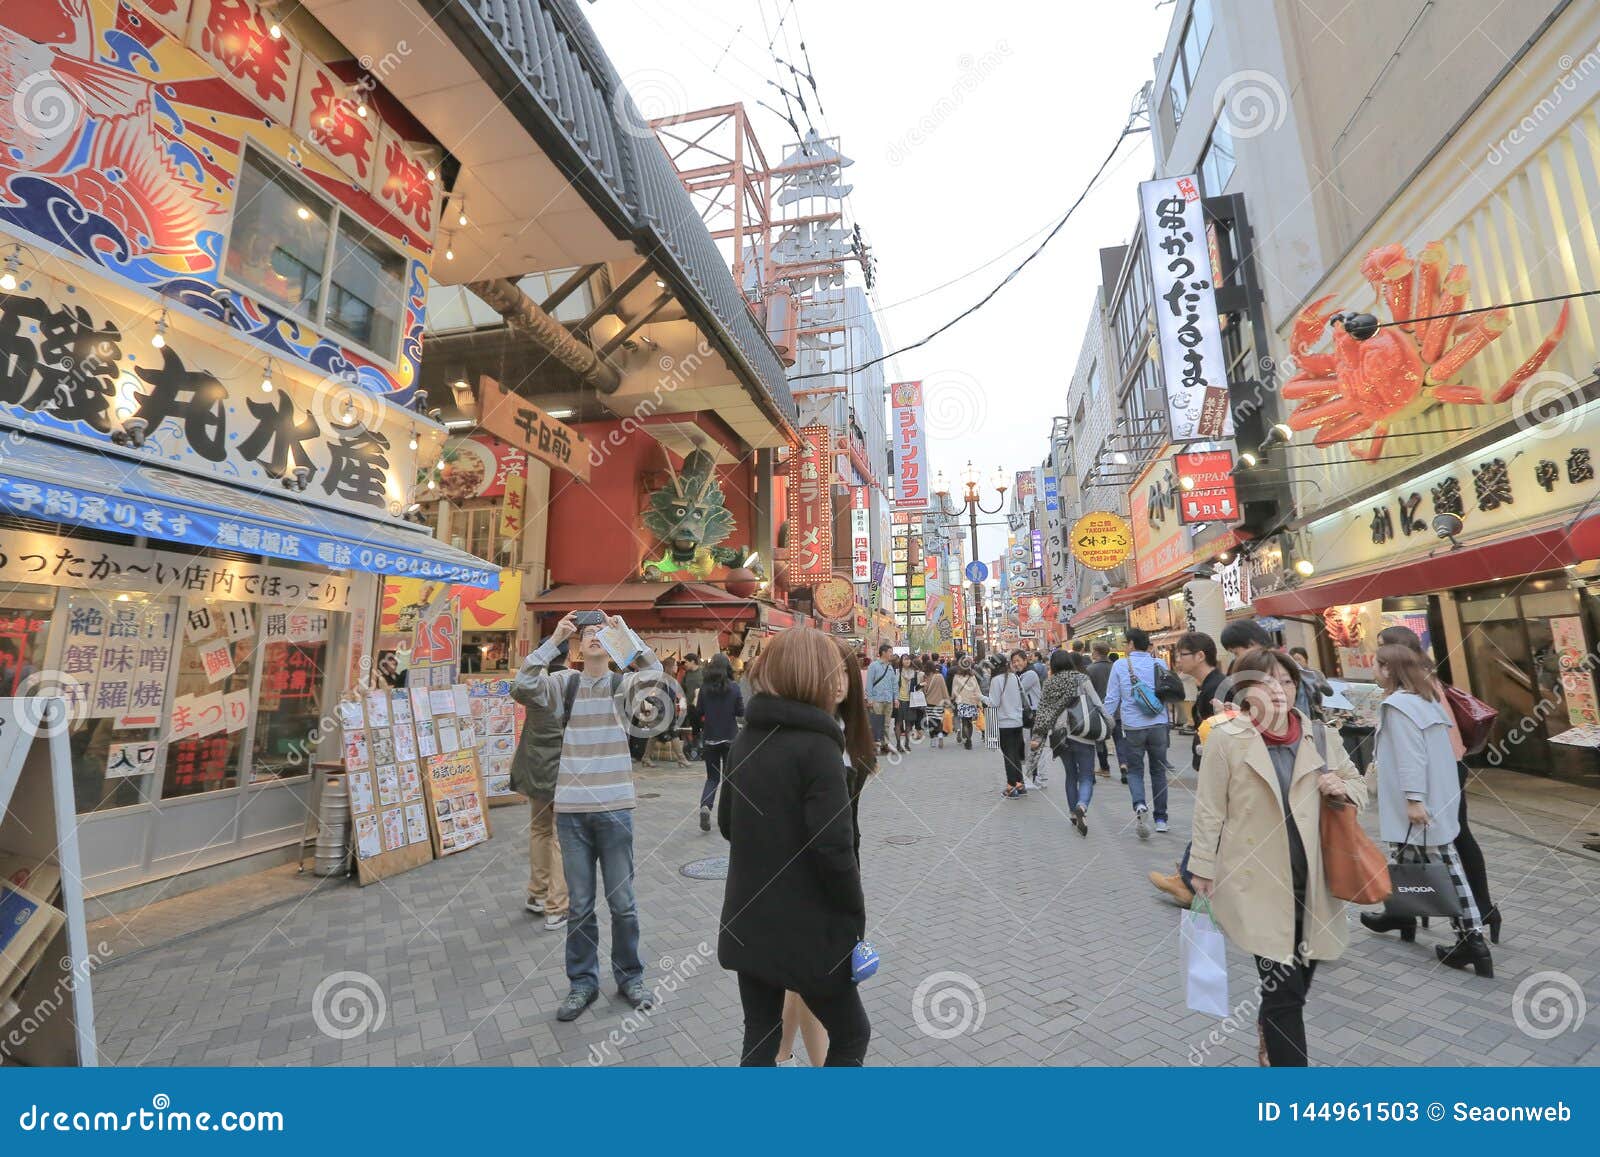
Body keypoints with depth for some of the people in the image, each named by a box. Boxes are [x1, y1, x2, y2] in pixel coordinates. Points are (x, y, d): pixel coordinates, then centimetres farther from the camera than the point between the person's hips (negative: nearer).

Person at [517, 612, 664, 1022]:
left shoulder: (625, 683, -1)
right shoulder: (565, 683, 3)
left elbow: (656, 677, -20)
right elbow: (526, 682, -13)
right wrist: (555, 637, -14)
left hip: (615, 808, -1)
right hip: (571, 810, 1)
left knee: (622, 902, 11)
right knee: (579, 905, 14)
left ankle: (629, 976, 31)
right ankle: (582, 982, 32)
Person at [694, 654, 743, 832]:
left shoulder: (704, 688, -6)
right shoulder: (734, 687, -8)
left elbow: (698, 713, -3)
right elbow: (741, 713, -4)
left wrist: (695, 702, 15)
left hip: (709, 739, 1)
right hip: (730, 738, -1)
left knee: (712, 777, 11)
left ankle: (705, 806, -12)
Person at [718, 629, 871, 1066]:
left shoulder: (747, 739, 1)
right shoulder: (816, 746, -21)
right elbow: (834, 849, -23)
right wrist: (856, 913, -8)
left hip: (747, 923, 7)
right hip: (806, 930, -6)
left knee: (760, 1037, 22)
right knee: (851, 1034, 17)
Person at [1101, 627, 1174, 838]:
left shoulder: (1120, 665, -4)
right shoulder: (1159, 664, 2)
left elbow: (1112, 699, -2)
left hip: (1133, 727, -2)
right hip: (1159, 725, 2)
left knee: (1135, 771, 9)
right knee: (1158, 771, 15)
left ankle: (1140, 805, -16)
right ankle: (1161, 819, 21)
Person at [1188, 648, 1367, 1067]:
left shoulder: (1318, 735, 2)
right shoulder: (1225, 738, -12)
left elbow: (1357, 781, 18)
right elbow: (1209, 810, -8)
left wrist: (1343, 788, -6)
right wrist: (1203, 871, -6)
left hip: (1308, 881, 5)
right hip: (1256, 882, -5)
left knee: (1298, 984, 19)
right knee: (1284, 990, -3)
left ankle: (1270, 1044, 46)